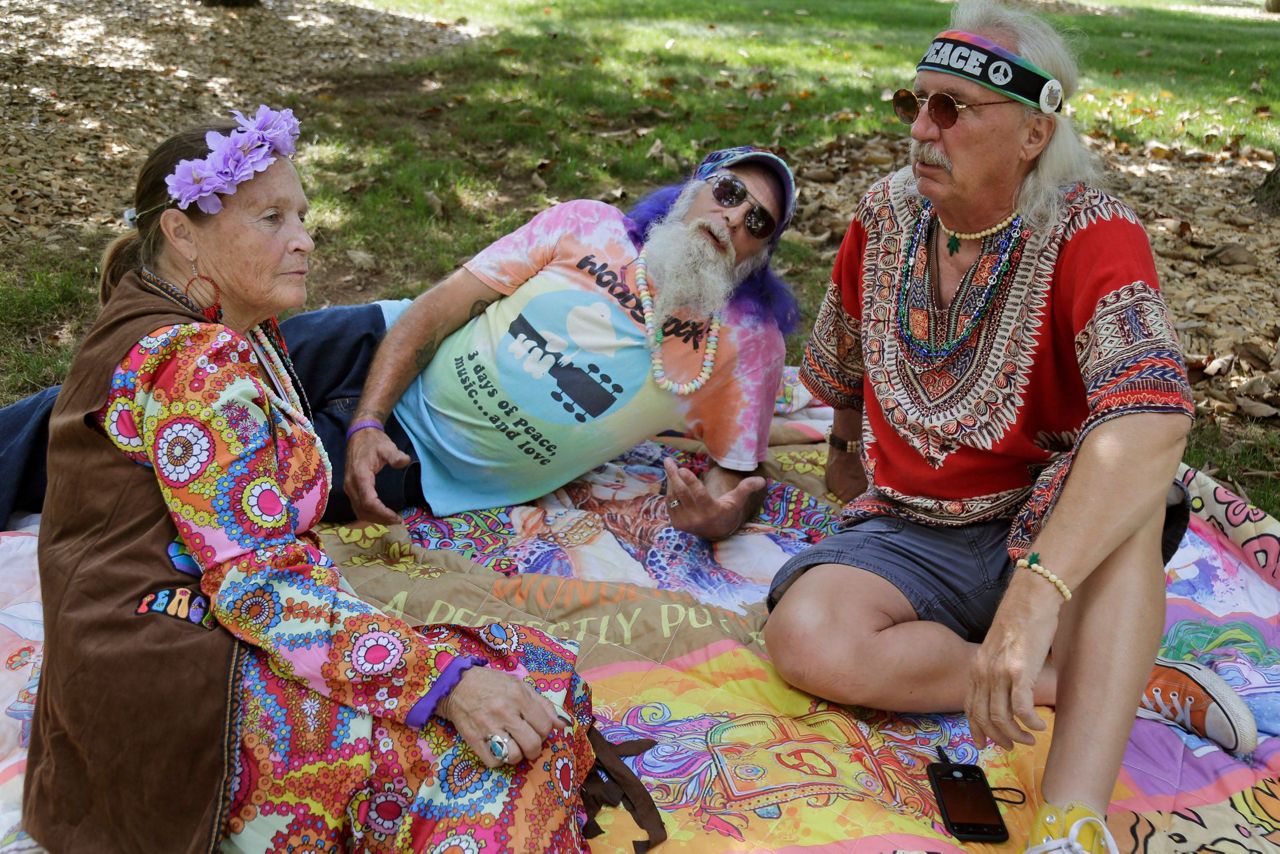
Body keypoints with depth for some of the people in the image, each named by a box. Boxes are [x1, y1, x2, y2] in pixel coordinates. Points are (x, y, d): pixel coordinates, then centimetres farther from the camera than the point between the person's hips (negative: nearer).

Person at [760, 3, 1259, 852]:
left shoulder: (1090, 233, -17)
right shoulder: (884, 216, -1)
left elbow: (1153, 417, -36)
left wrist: (1033, 597, -47)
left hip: (1051, 531, -3)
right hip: (906, 535, 4)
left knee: (1123, 476, -37)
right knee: (805, 637, -28)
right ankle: (1121, 680, -18)